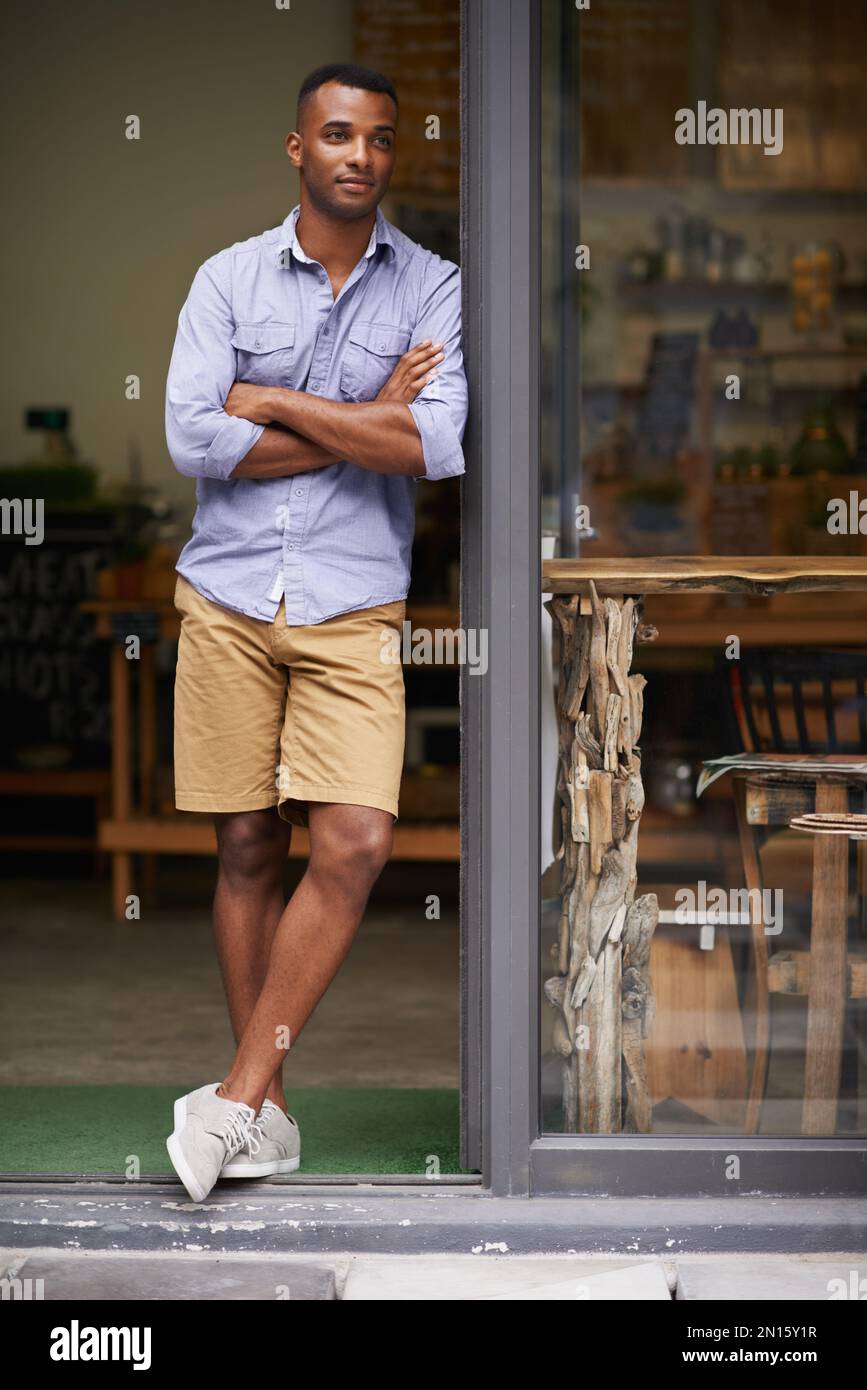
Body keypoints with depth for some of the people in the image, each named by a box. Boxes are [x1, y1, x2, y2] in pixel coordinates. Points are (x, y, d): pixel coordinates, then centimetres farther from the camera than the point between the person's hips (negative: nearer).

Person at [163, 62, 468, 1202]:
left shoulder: (431, 287, 3)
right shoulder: (228, 279, 4)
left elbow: (436, 446, -13)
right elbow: (194, 440, -9)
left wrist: (277, 403, -9)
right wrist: (365, 421, -9)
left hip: (355, 607, -1)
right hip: (229, 599, 1)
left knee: (356, 843, -13)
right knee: (247, 846, 4)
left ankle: (235, 1098, -4)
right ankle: (266, 1110, 14)